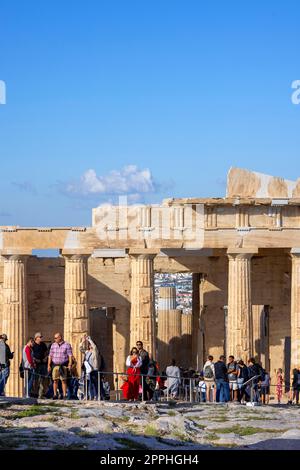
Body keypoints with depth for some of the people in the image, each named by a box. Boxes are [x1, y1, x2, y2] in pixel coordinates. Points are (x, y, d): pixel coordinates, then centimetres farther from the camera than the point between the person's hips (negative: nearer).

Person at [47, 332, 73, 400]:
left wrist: (70, 364, -12)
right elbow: (50, 356, 12)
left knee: (63, 381, -2)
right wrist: (49, 365, 5)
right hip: (55, 365, 3)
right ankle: (55, 395, 7)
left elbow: (70, 355, -2)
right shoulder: (53, 345, 12)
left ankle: (64, 395, 0)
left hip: (63, 366, -3)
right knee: (55, 380, 1)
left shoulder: (67, 345, 1)